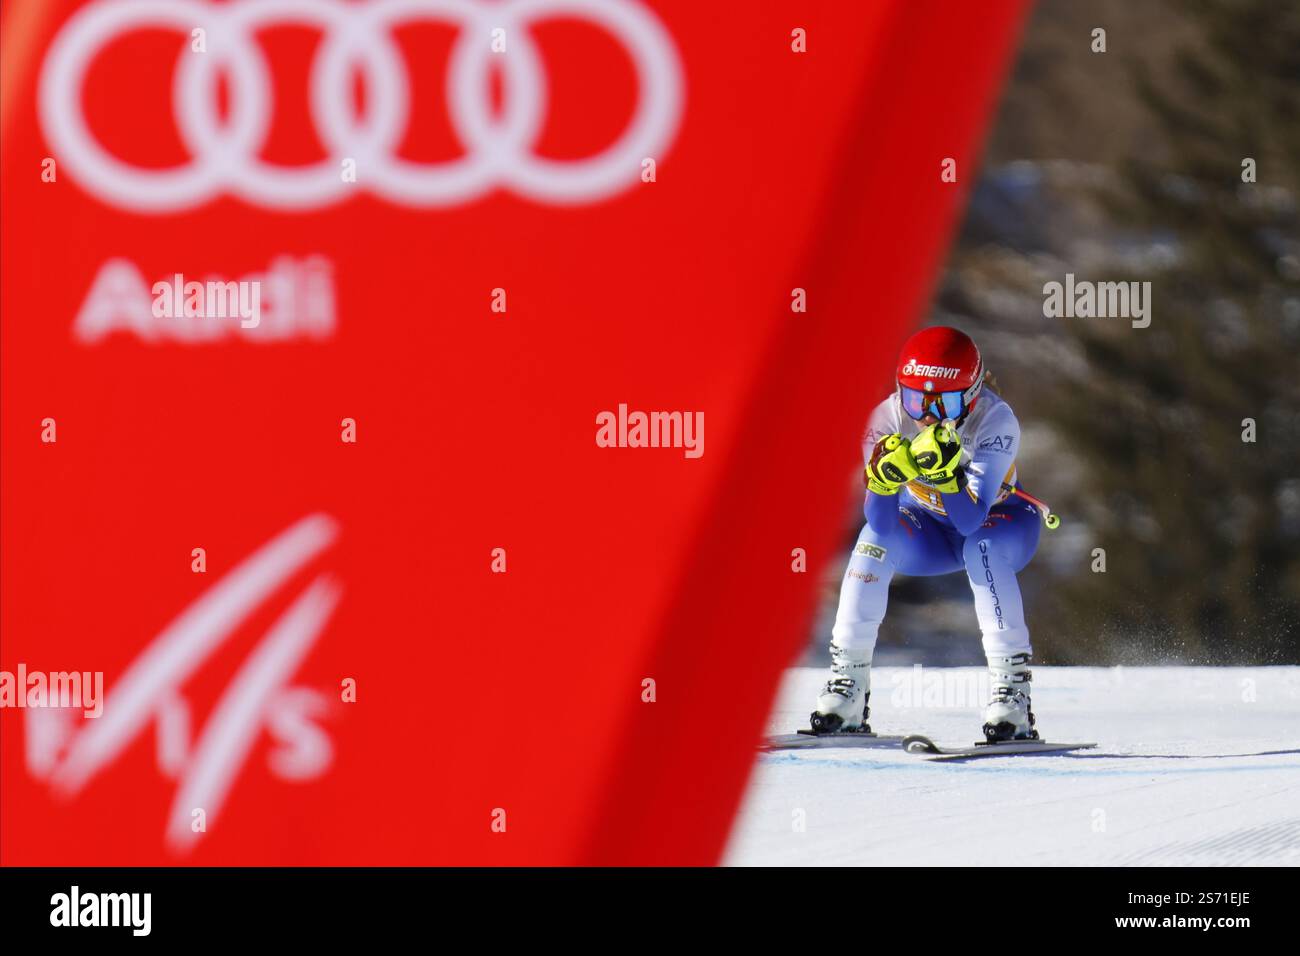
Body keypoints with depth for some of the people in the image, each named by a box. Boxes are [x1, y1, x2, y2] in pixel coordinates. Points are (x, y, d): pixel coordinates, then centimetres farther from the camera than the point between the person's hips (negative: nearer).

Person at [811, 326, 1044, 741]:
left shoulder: (995, 421, -31)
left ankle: (1013, 692, -34)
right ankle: (847, 683, -22)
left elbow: (971, 521, -40)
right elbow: (881, 524, -31)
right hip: (933, 534, 3)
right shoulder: (889, 419, -23)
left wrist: (946, 472, -57)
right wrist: (884, 477, -51)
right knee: (875, 538, -27)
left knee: (981, 547, -36)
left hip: (1002, 523, -3)